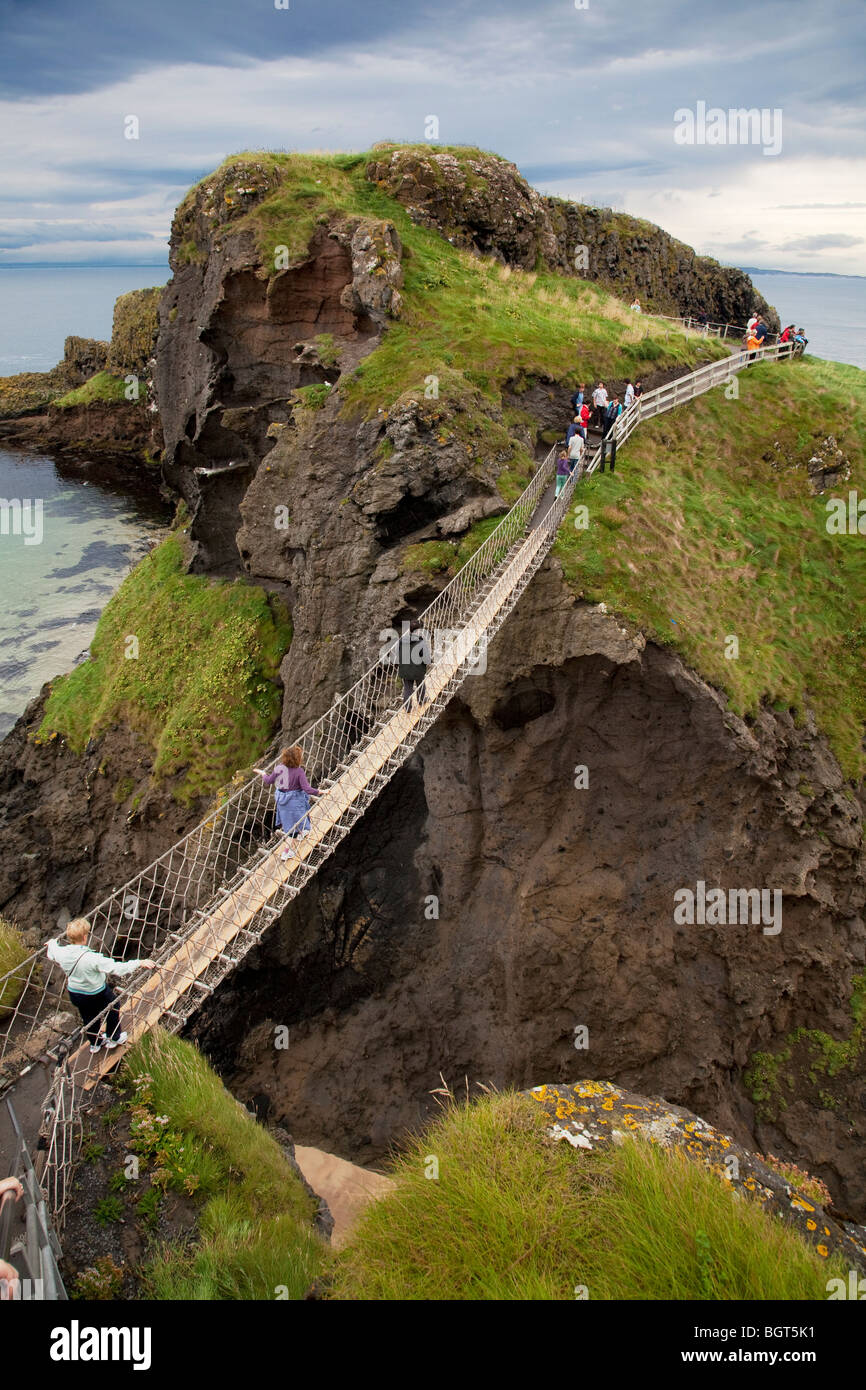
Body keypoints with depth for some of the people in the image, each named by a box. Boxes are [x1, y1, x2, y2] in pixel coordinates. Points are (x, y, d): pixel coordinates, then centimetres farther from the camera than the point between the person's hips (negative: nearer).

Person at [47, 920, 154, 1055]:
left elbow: (52, 954, 6)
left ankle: (95, 1044, 50)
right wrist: (140, 963, -33)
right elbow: (117, 968, -38)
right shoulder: (92, 958, -39)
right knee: (113, 1011, 24)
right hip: (97, 994, -5)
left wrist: (53, 943, 30)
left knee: (88, 1017, 29)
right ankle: (113, 1039, 42)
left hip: (74, 993, 5)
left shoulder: (62, 953, -20)